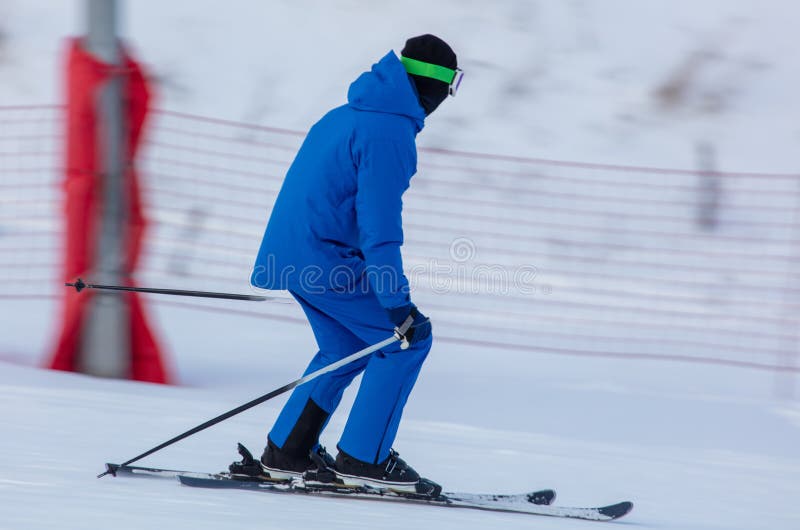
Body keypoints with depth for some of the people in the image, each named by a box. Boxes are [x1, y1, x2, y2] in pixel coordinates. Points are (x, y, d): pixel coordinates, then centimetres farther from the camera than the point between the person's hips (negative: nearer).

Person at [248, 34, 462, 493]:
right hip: (326, 260, -10)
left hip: (294, 254, 10)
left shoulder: (345, 116, 16)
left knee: (346, 349, 22)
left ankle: (286, 452, 21)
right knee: (408, 339, -3)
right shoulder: (389, 132, -16)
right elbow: (380, 223, -22)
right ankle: (363, 458, -3)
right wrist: (398, 303, -22)